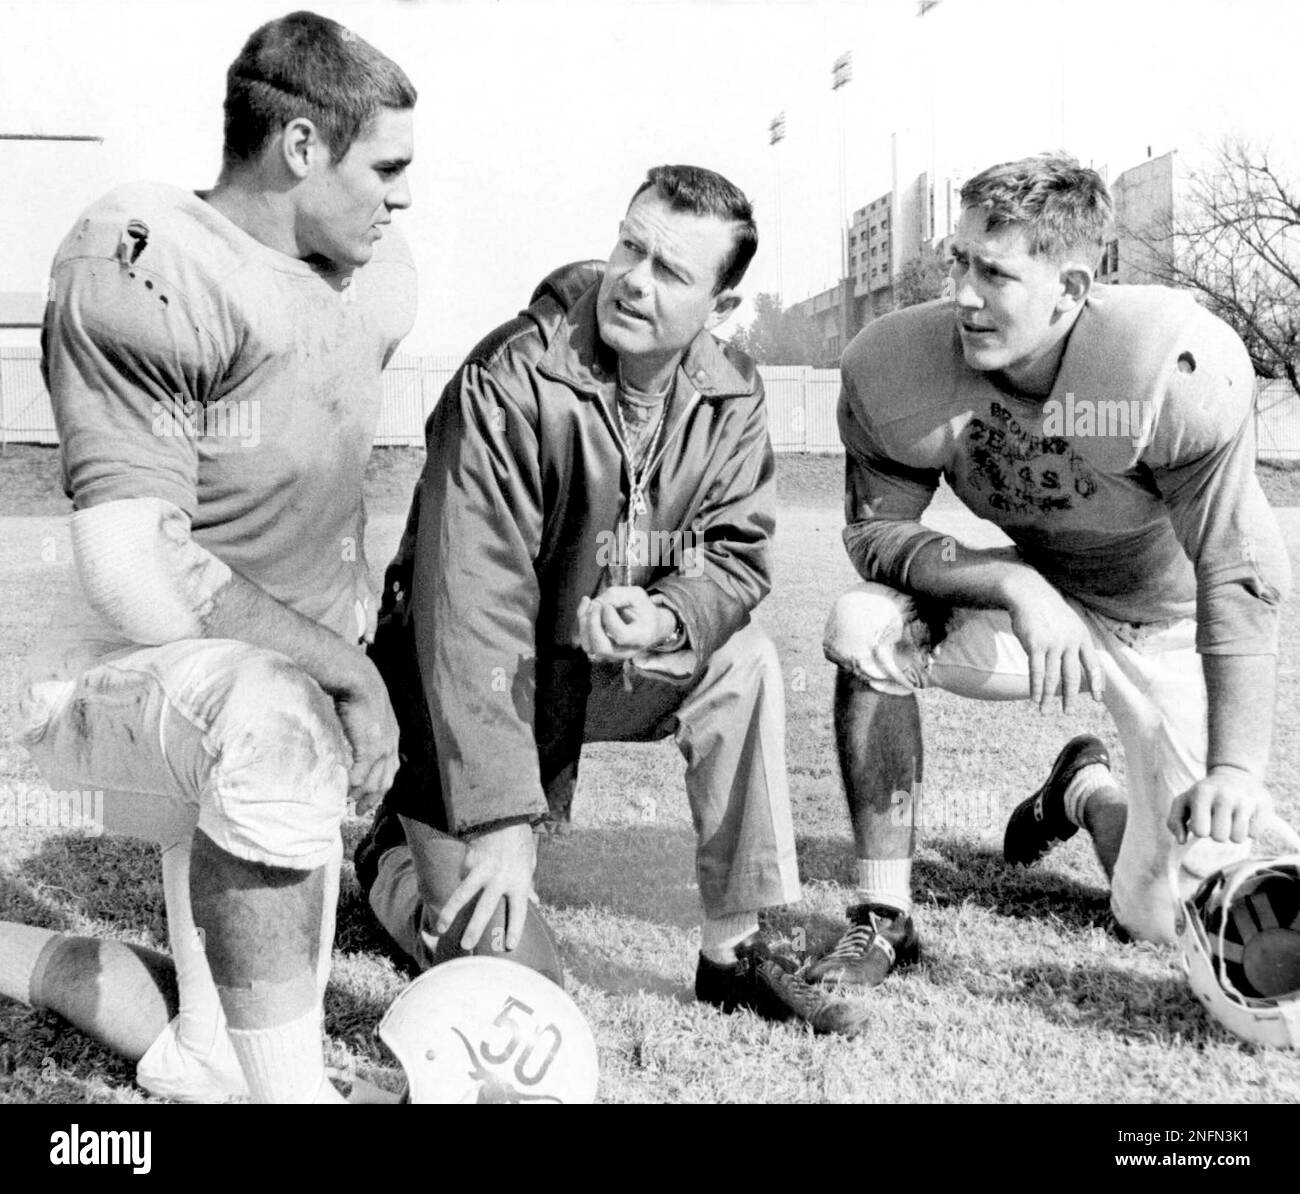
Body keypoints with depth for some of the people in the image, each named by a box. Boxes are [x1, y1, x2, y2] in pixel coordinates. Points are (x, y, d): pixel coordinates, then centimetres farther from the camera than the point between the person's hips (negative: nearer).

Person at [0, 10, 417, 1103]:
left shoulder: (380, 283, 4)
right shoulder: (143, 273, -19)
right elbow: (133, 575, -26)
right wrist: (346, 669, -22)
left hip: (302, 695, 7)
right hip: (126, 680, -7)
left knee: (215, 1069, 8)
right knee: (275, 721, -42)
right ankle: (291, 1084, -28)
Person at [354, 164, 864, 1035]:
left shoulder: (732, 394, -8)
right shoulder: (509, 383, -25)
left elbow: (738, 556, -6)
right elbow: (471, 611, -29)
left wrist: (664, 618, -32)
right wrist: (501, 818, -32)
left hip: (612, 666, 5)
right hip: (468, 692, -5)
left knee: (744, 663, -23)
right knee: (491, 953, -12)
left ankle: (736, 950, -9)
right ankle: (396, 857, 24)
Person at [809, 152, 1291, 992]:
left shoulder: (1181, 365, -31)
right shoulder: (893, 367, -21)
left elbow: (1239, 576, -27)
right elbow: (877, 532, -13)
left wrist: (1235, 769, -32)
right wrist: (1014, 584, -30)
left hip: (1168, 629, -2)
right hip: (1027, 599, 2)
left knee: (1174, 916, -4)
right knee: (866, 629, -27)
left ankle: (1087, 794, 32)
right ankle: (884, 918, -11)